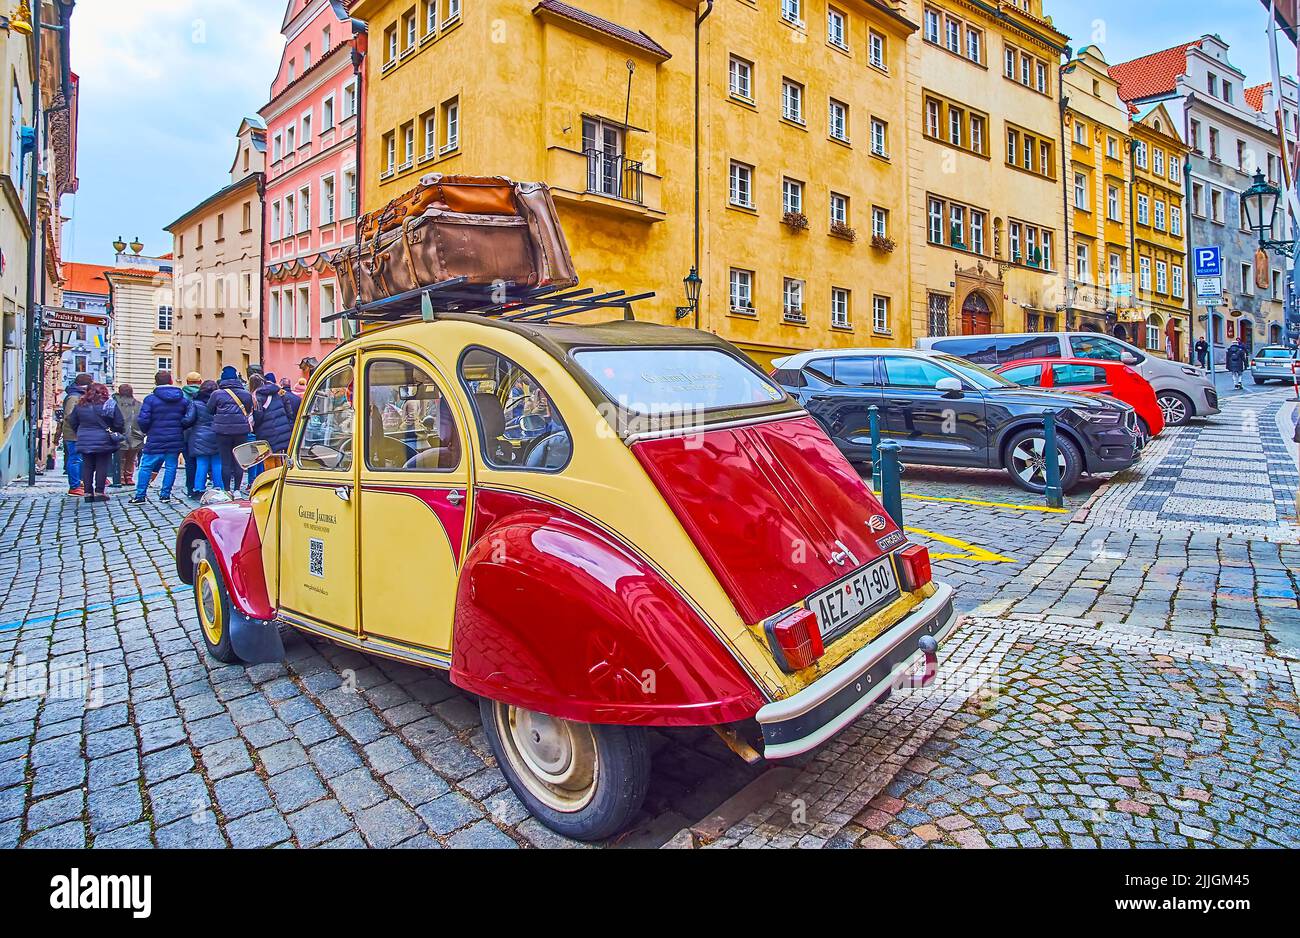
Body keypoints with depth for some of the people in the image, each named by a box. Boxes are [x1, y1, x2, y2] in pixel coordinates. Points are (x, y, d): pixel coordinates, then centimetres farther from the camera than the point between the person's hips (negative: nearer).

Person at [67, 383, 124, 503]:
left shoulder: (80, 405, 4)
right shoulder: (111, 405, -7)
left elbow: (72, 422, 10)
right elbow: (119, 424, -7)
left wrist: (80, 434, 23)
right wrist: (117, 434, 11)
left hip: (84, 442, 3)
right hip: (104, 442, -3)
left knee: (87, 467, 10)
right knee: (102, 467, 2)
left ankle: (88, 493, 11)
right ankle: (99, 492, 2)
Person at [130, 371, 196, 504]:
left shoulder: (151, 399, -6)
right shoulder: (183, 399, 3)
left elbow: (143, 420, -10)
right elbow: (189, 418, -3)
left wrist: (146, 431, 8)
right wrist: (178, 428, 11)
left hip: (155, 440, -2)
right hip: (175, 440, 2)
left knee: (146, 466, 6)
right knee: (171, 466, 8)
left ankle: (140, 496, 8)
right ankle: (166, 494, 10)